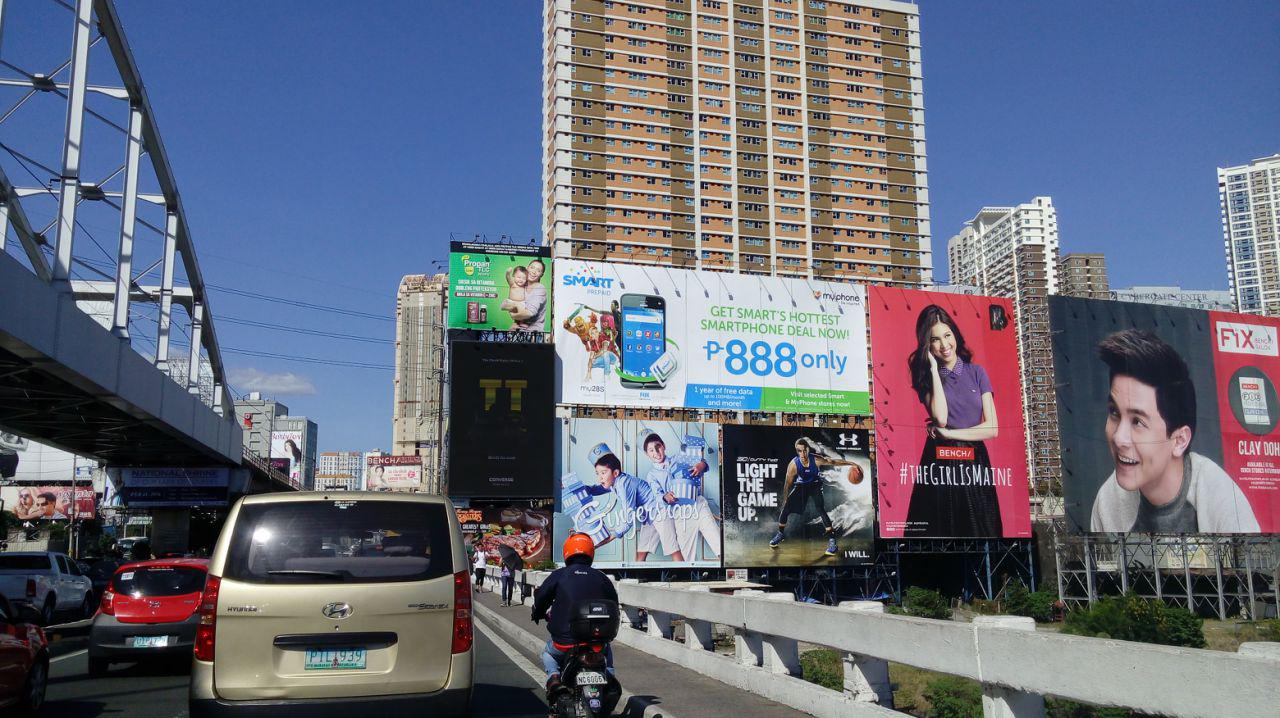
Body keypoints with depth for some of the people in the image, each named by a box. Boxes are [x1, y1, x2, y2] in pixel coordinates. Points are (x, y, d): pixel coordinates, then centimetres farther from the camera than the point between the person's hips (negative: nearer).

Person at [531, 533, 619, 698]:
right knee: (607, 650, 36)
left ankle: (553, 677, 6)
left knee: (548, 652, 32)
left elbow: (540, 599, 3)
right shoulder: (600, 577, 5)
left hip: (565, 641, -1)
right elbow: (613, 604, 14)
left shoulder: (558, 575, -1)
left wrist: (538, 615, 26)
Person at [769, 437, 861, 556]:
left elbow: (834, 462, -18)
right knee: (785, 508, -3)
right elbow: (788, 483, -14)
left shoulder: (816, 459, -29)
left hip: (815, 485, -1)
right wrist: (785, 499, -6)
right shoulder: (793, 464, -27)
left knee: (821, 510, -18)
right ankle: (780, 534, 23)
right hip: (801, 485, 2)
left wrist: (852, 464, -20)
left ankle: (832, 541, -13)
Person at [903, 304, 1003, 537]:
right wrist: (934, 368, -8)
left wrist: (947, 433, -7)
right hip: (938, 463, -1)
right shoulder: (925, 376, 5)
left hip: (974, 463, 1)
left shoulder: (976, 372, 6)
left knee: (978, 530, 5)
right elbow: (940, 418, -15)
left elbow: (992, 429, -1)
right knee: (940, 532, 1)